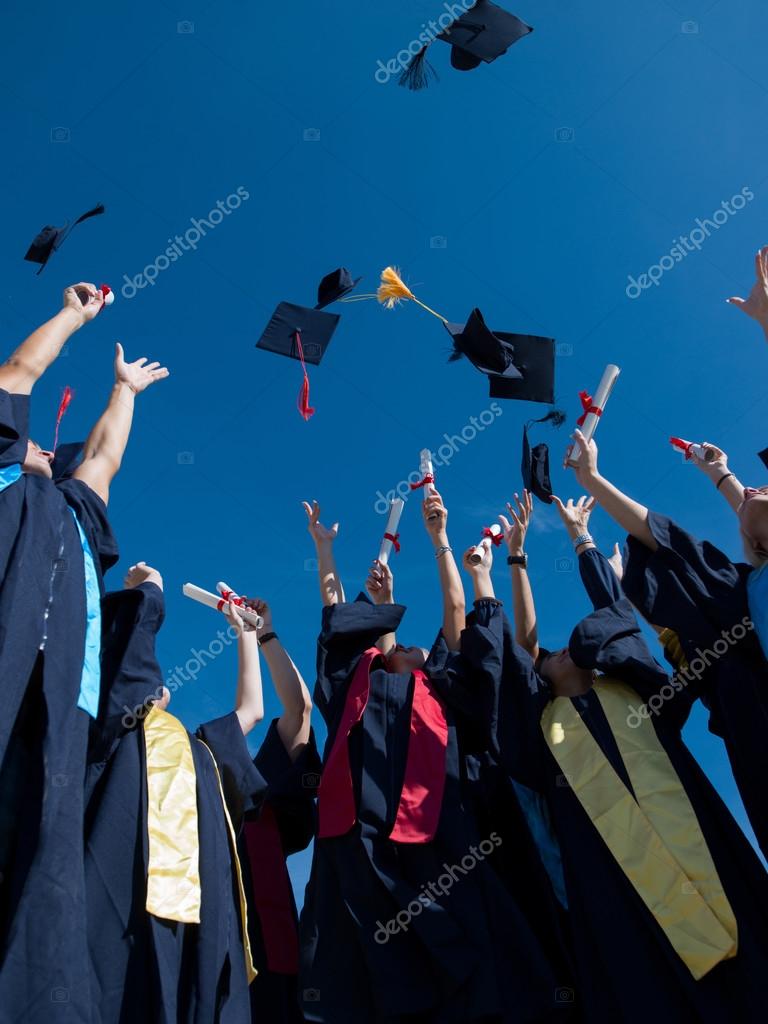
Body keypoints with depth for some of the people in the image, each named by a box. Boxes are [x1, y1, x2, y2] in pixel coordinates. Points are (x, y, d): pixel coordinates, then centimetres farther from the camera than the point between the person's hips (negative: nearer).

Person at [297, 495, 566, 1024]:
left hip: (430, 830, -1)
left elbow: (456, 611, 20)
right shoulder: (362, 676, 27)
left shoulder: (438, 687, 24)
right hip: (362, 832, 1)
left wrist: (439, 536, 19)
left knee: (457, 958, -9)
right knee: (371, 971, -3)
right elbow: (334, 605, 29)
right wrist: (323, 544, 32)